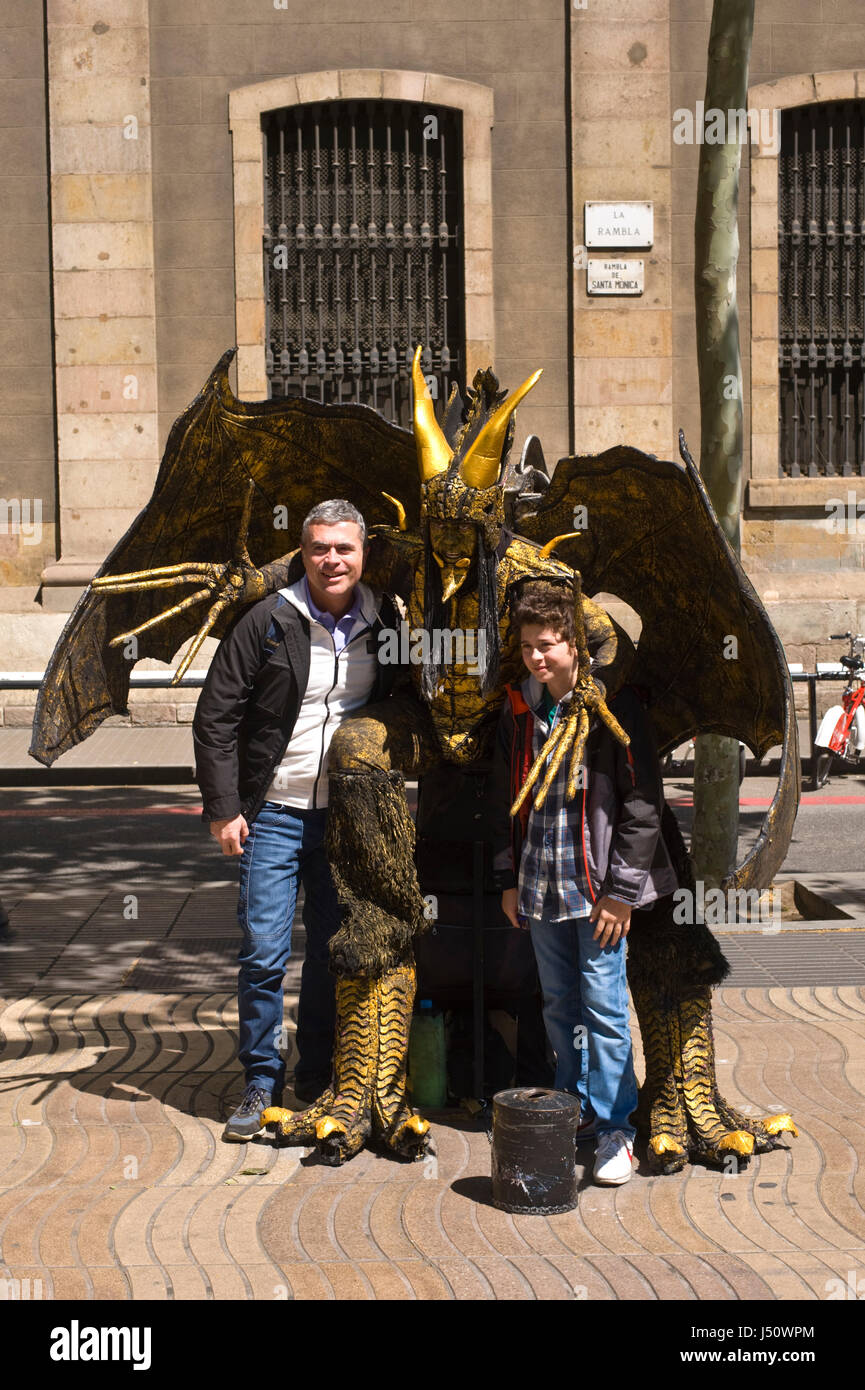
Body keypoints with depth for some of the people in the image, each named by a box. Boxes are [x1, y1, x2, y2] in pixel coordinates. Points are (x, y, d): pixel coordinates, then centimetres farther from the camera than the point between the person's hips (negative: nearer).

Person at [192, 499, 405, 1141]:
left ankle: (317, 1078, 23)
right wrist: (224, 808, -8)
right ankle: (262, 1082, 12)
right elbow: (216, 716, -4)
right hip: (274, 814, -2)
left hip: (349, 818, 3)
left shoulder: (384, 625, 3)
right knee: (264, 953, -2)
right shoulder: (267, 623, -6)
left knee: (335, 953, 9)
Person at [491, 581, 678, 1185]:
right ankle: (576, 1111, 26)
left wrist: (621, 890, -12)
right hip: (541, 887, 5)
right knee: (560, 1007, 13)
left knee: (604, 1006, -3)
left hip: (598, 886, -5)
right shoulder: (519, 709, 8)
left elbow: (642, 802, -10)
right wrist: (509, 879, 12)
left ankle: (616, 1127, 7)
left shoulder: (614, 704, -9)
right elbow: (506, 800, 17)